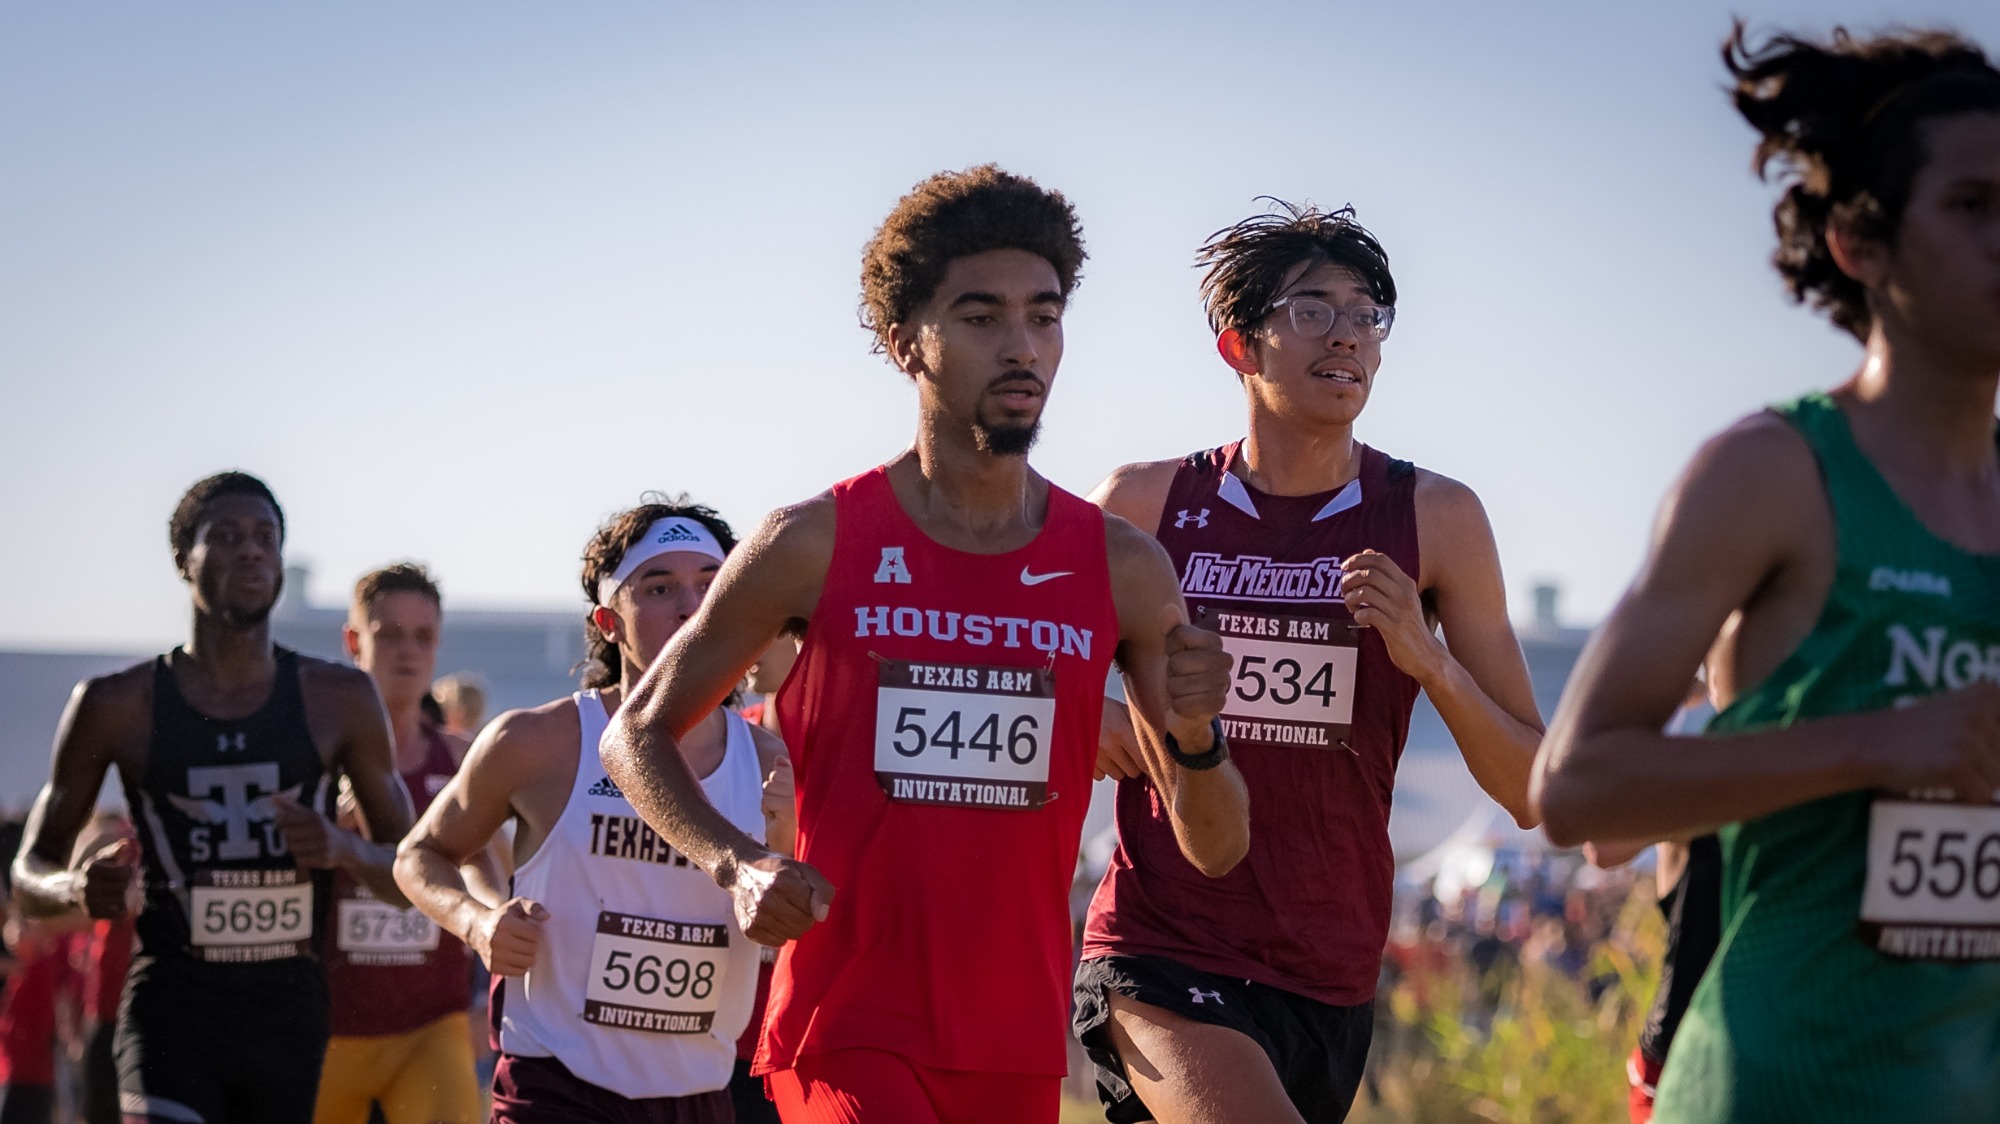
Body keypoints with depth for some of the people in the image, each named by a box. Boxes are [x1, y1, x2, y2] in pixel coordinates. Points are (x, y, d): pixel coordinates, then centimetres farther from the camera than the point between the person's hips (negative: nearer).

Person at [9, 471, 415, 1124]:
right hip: (172, 1003, -3)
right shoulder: (117, 706, 1)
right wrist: (78, 889, -16)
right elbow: (29, 872, 8)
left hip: (290, 1013, 3)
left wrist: (343, 849, -12)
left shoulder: (338, 700, 6)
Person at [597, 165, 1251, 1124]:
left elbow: (1214, 849, 6)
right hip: (846, 1033, -4)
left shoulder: (1119, 569, 4)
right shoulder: (815, 546, -3)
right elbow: (638, 732, 6)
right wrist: (735, 866, -11)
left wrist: (1192, 735, -16)